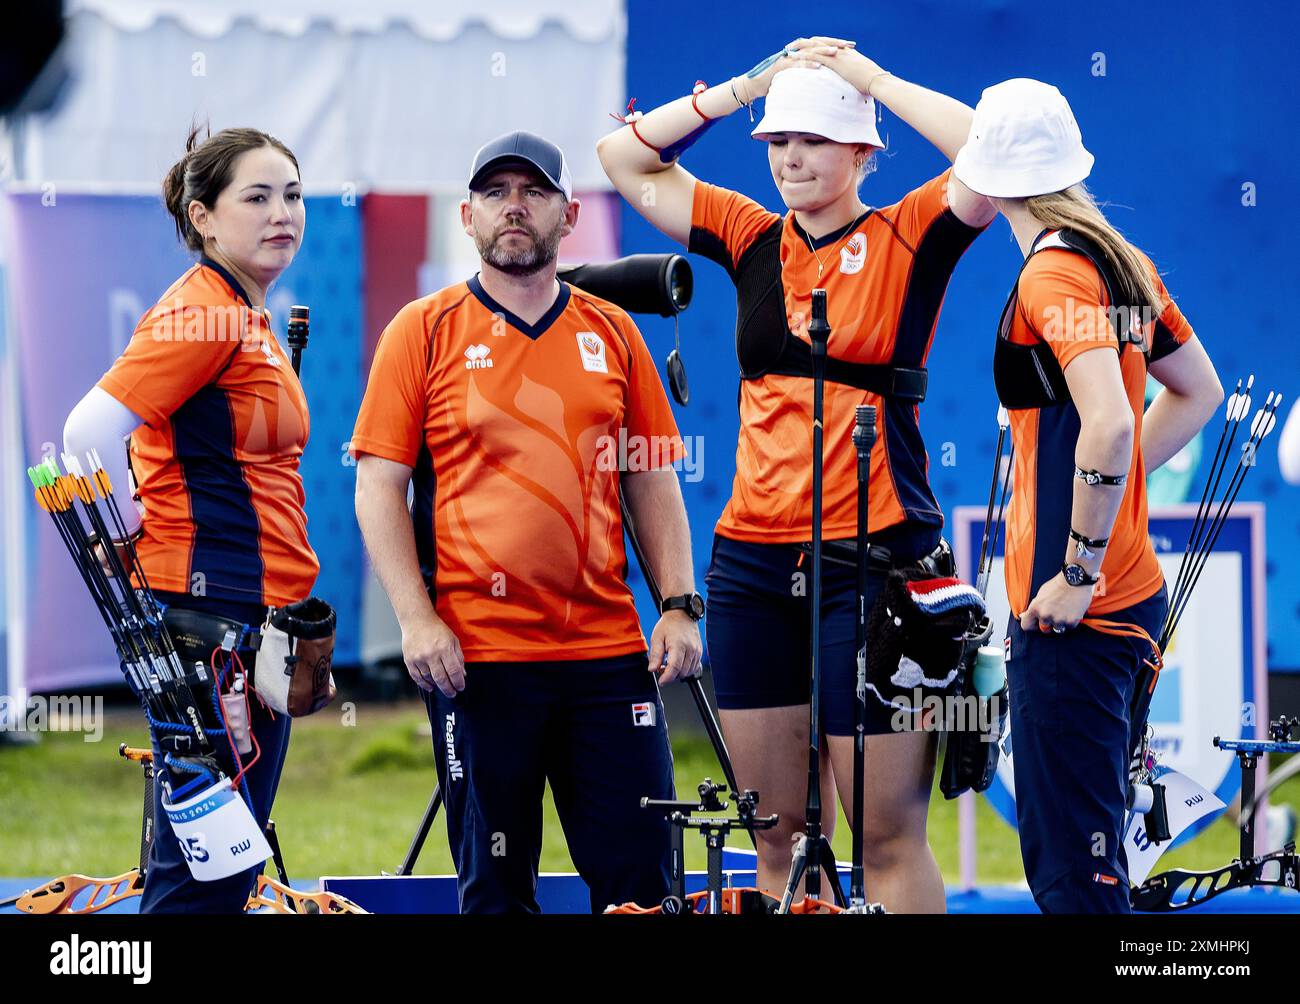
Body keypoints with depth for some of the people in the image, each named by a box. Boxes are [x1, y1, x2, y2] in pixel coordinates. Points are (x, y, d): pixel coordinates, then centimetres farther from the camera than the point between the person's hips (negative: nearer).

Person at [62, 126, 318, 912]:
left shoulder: (247, 319, 16)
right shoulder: (202, 313, -13)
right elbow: (91, 432, -21)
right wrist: (130, 531, -8)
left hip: (258, 616, 10)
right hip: (206, 611, -10)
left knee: (226, 869, 11)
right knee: (195, 874, -8)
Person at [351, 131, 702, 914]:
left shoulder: (612, 334, 12)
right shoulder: (423, 333, 3)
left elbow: (653, 482, 15)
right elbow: (379, 487, 0)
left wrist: (679, 605, 3)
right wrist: (416, 618, -10)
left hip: (607, 648, 2)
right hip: (477, 654, -2)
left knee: (639, 871, -1)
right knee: (495, 884, 3)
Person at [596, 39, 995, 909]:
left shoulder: (903, 240, -1)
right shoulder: (756, 242, 12)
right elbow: (625, 156, 16)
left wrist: (869, 77, -8)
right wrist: (749, 86, 8)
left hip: (872, 558, -5)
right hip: (754, 564, 5)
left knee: (889, 833, -7)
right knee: (780, 832, 7)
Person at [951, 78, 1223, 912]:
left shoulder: (1052, 273, -15)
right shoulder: (1121, 262, 12)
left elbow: (1108, 424, -26)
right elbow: (1199, 391, 24)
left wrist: (1079, 570, -19)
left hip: (1069, 610, -9)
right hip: (1130, 591, 9)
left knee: (1071, 862, -9)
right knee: (1074, 851, 16)